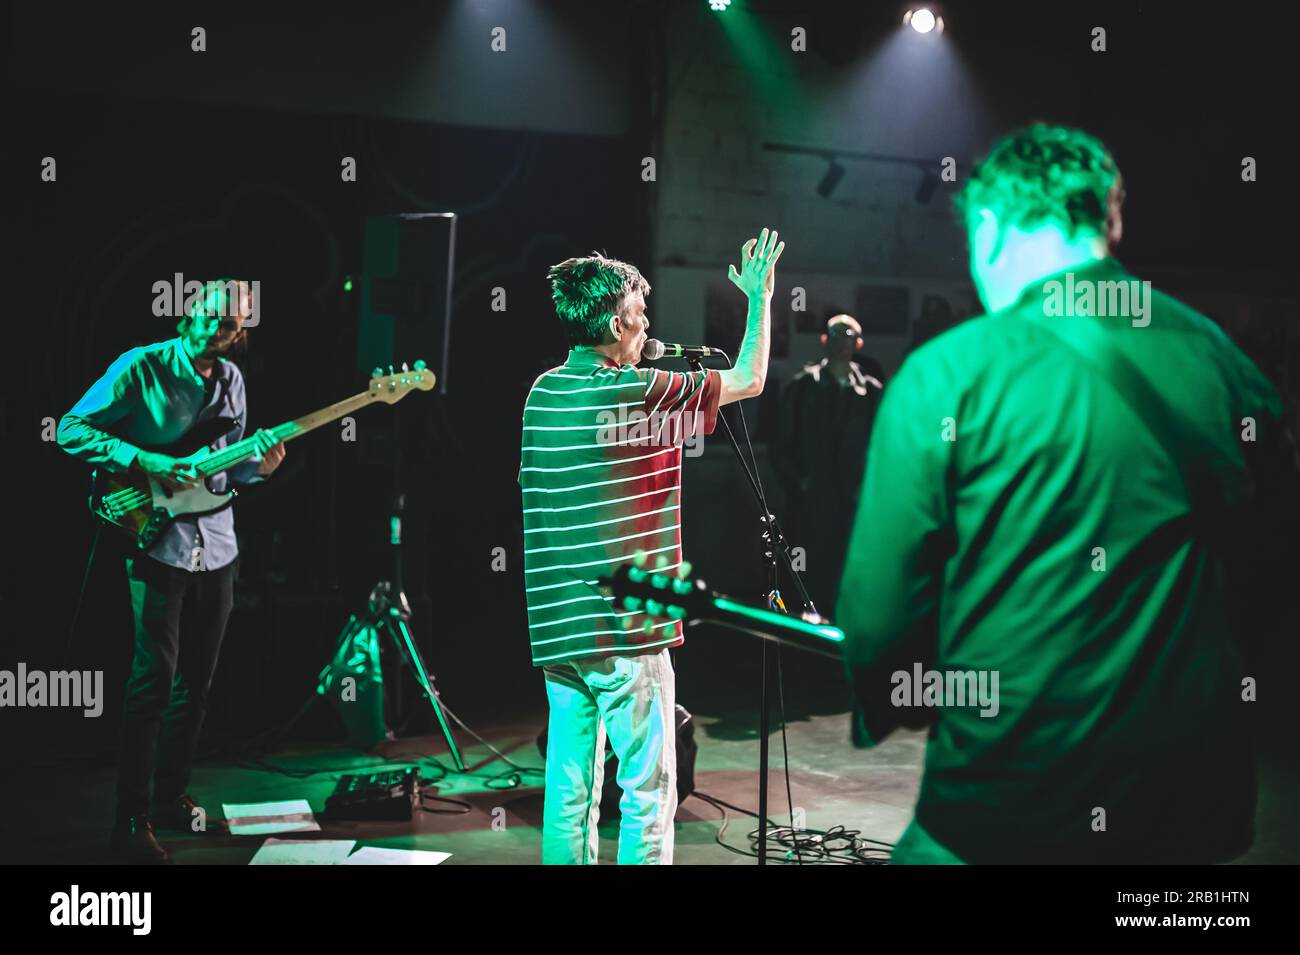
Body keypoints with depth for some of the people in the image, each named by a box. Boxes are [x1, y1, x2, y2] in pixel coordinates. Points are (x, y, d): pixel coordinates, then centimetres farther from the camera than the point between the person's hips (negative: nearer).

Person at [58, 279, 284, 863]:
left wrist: (257, 467, -3)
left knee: (196, 682, 11)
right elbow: (70, 429, -11)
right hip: (158, 544, -6)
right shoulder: (140, 367, -9)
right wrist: (143, 461, -21)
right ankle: (131, 821, -3)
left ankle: (171, 799, 24)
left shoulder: (230, 379, 10)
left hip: (216, 547, 6)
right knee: (155, 678, -10)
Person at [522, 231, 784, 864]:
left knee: (569, 787, 11)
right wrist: (761, 297, 13)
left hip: (555, 628, 7)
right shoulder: (643, 395, -12)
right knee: (649, 788, 1)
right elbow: (750, 380, -3)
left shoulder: (543, 394, 7)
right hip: (623, 629, -7)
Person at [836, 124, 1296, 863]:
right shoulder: (1216, 354, 2)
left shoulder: (947, 375, -12)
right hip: (1196, 803, 5)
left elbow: (881, 609, -11)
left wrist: (889, 709, 9)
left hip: (1010, 804, -4)